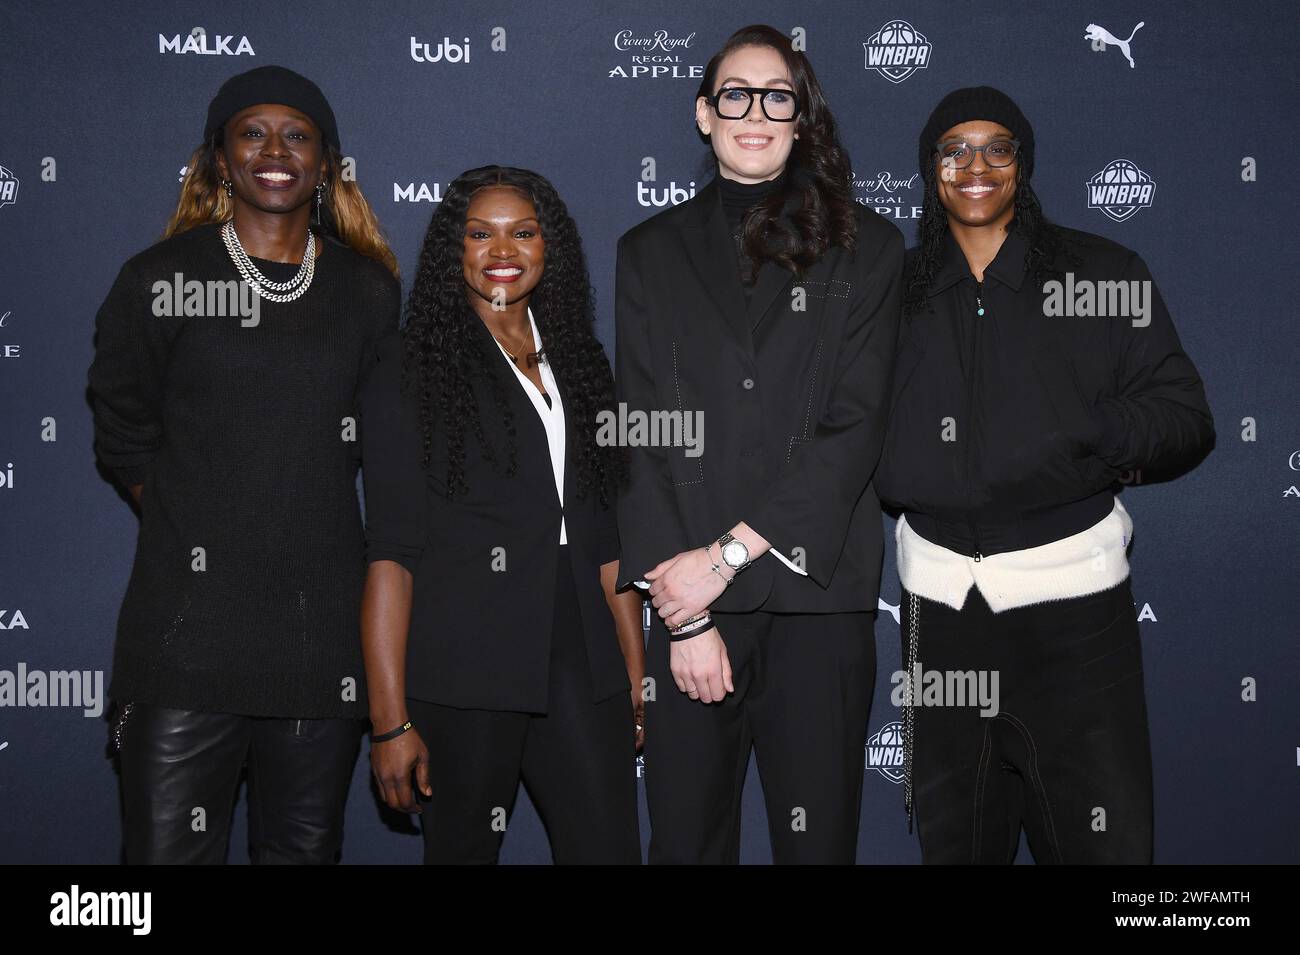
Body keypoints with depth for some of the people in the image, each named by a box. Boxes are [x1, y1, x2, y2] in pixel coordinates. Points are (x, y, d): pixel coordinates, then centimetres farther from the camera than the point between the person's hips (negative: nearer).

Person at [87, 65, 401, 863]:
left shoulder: (370, 290, 10)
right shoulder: (160, 280, 3)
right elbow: (123, 431, 11)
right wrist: (194, 527, 8)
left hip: (323, 626, 3)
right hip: (188, 622, -2)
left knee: (305, 846, 11)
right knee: (171, 846, -2)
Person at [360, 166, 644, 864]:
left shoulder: (577, 361, 13)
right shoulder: (414, 366, -1)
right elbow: (391, 551, -8)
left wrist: (637, 676, 10)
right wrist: (391, 721, -14)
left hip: (579, 662, 4)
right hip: (463, 669, -4)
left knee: (608, 847, -1)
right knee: (463, 847, 8)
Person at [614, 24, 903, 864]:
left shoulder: (864, 247, 7)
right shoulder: (653, 253, 10)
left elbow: (856, 425, -3)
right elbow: (644, 438, 2)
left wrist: (732, 552, -12)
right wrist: (684, 612, -7)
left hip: (818, 591, -1)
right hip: (690, 598, 1)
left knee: (819, 833, 5)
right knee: (687, 832, 7)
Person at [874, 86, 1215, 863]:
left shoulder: (1106, 274, 2)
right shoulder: (900, 289, 9)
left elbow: (1186, 419, -1)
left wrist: (1085, 430, -20)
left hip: (1071, 592, -2)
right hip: (940, 595, 3)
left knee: (1101, 836, 1)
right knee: (955, 838, 16)